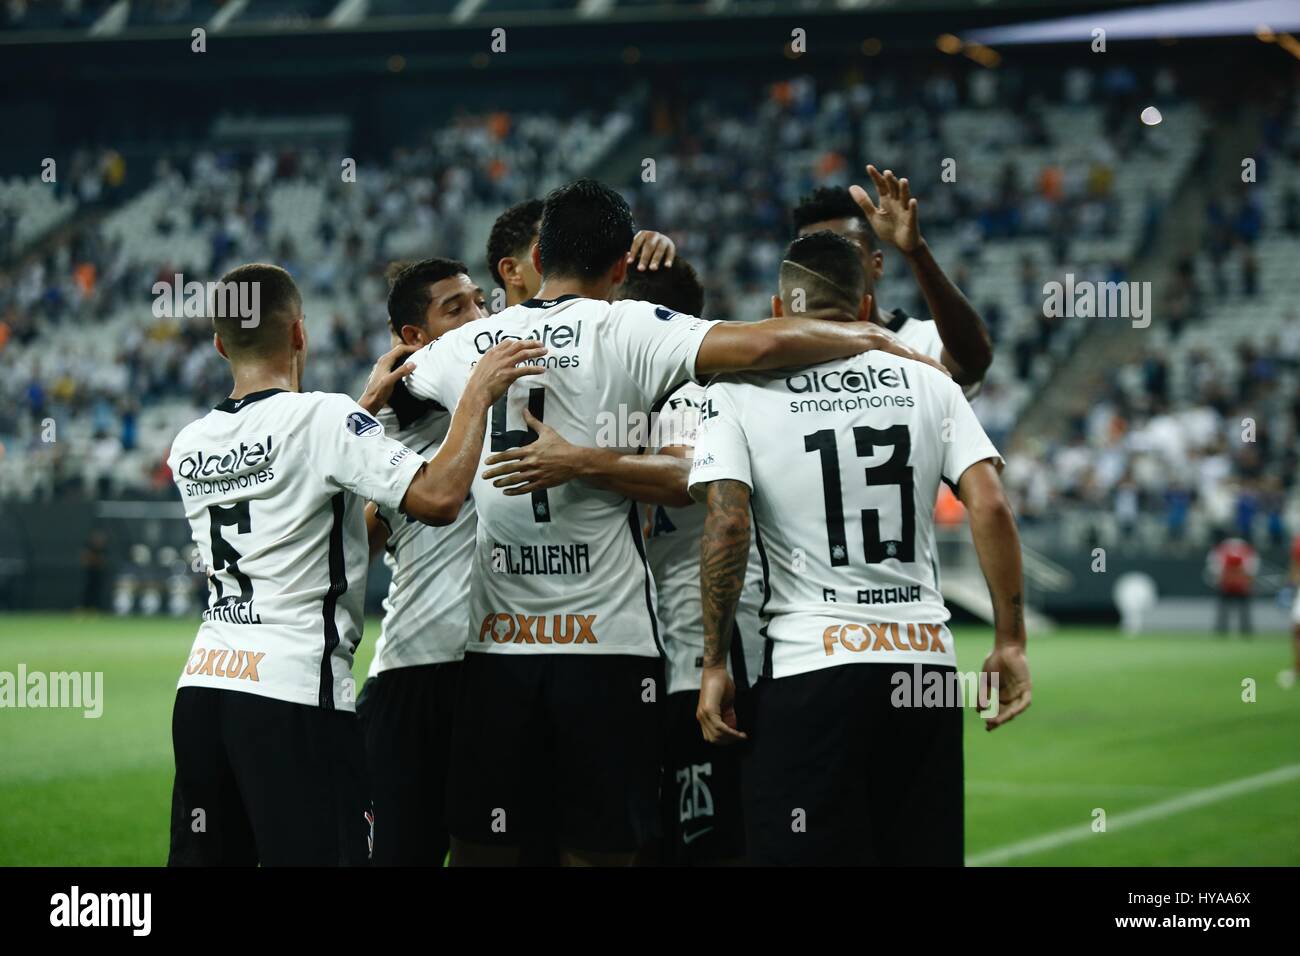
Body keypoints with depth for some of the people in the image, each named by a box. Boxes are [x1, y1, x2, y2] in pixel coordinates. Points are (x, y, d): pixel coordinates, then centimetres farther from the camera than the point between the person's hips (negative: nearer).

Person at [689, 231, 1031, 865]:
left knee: (809, 855, -2)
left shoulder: (738, 393, 1)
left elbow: (727, 524, -10)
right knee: (925, 854, 10)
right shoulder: (928, 385, 9)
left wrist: (715, 664, -4)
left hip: (809, 665, -3)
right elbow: (990, 507, -1)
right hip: (927, 659, 3)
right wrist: (1009, 643, 4)